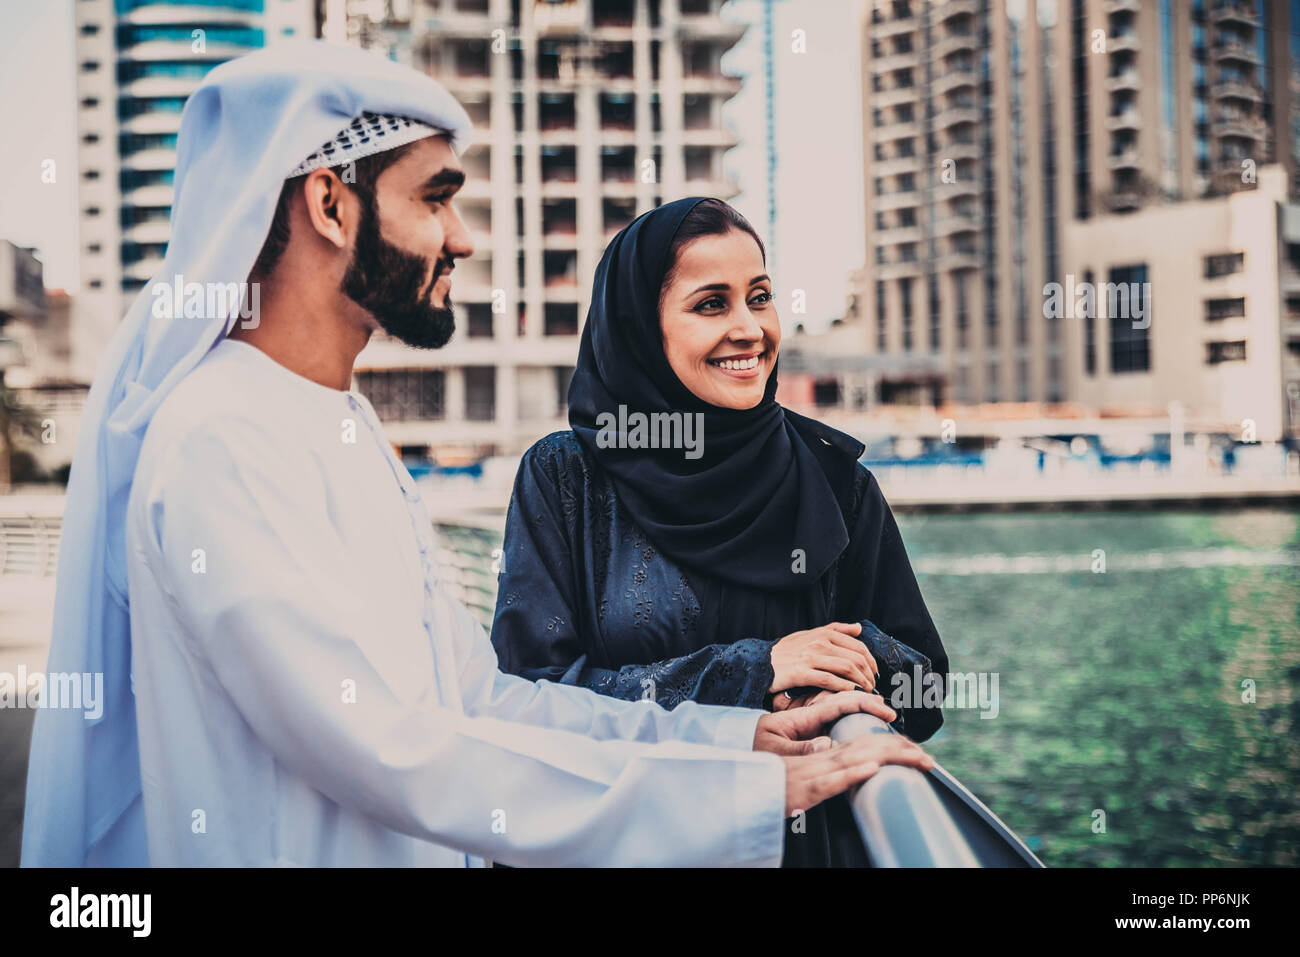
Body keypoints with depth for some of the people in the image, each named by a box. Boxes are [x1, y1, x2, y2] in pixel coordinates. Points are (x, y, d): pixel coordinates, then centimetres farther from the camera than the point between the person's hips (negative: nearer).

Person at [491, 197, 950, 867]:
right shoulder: (565, 477, -9)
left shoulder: (832, 476, -3)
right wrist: (750, 672, -22)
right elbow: (530, 691, -16)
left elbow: (924, 687, 1)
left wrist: (851, 672, -22)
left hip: (814, 836, 2)